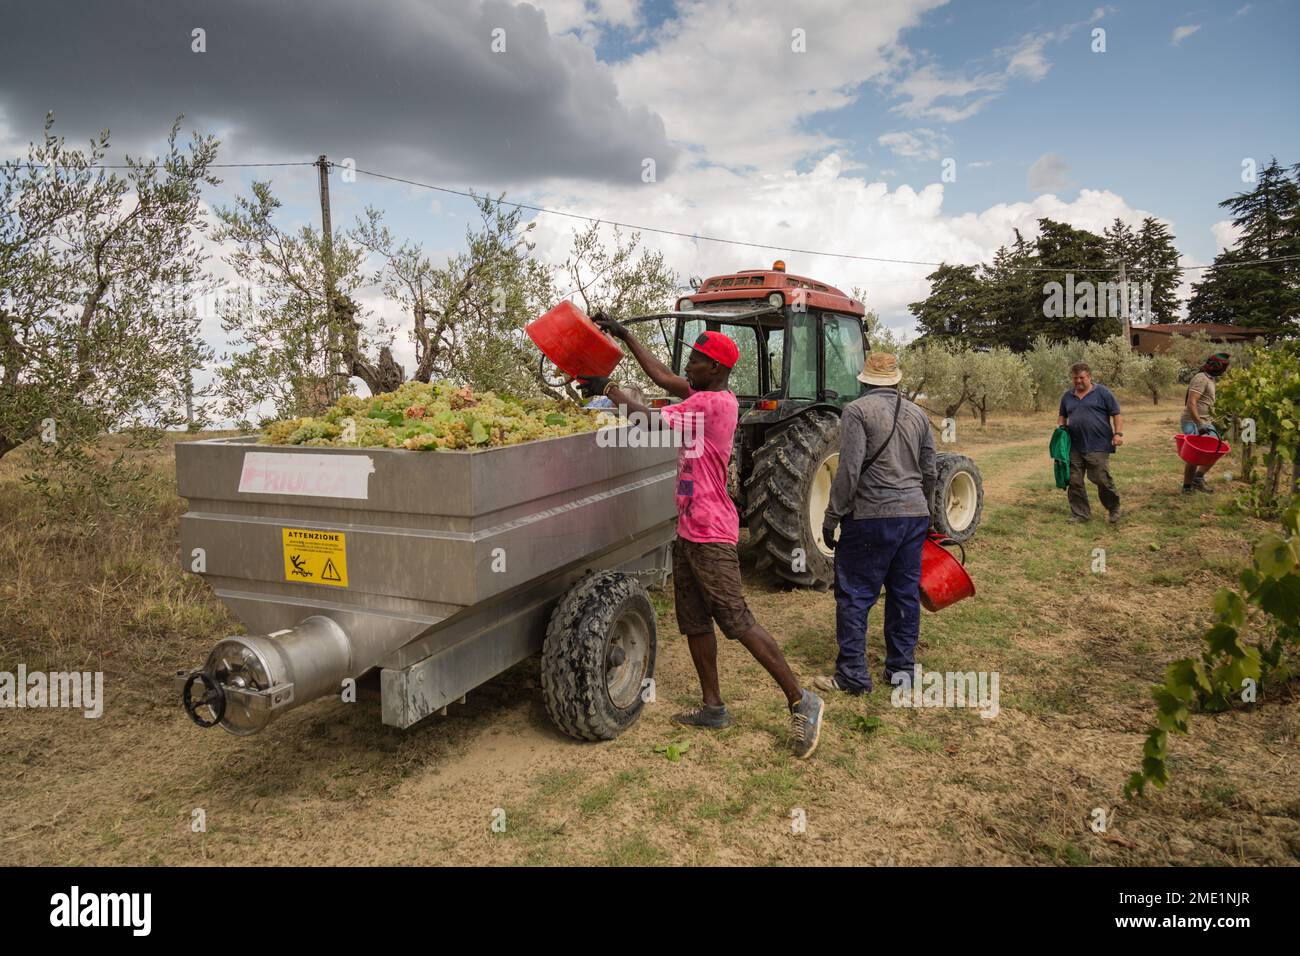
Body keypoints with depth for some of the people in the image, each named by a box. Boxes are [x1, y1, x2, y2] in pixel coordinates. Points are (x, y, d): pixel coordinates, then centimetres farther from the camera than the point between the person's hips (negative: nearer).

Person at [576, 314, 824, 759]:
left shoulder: (712, 403, -17)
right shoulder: (708, 398, 12)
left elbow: (648, 418, -15)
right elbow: (664, 377, 21)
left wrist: (608, 388, -2)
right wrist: (624, 335, 23)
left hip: (711, 535, -10)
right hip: (689, 530, 10)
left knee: (737, 621, -7)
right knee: (694, 622, 13)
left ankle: (801, 702, 3)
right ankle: (713, 707, 23)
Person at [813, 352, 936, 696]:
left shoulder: (858, 410, -7)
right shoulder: (918, 415, 12)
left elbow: (849, 470, -15)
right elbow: (929, 472, 16)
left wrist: (832, 517, -10)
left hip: (872, 516, -6)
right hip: (914, 514, 6)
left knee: (855, 596, 0)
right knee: (905, 594, 13)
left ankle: (852, 674, 2)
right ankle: (902, 668, 22)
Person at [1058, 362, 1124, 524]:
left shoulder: (1103, 393, 1)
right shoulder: (1067, 397, 15)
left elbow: (1116, 414, 1)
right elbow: (1062, 416, 29)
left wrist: (1118, 433, -10)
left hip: (1098, 447, -5)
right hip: (1074, 449, 5)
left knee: (1102, 479, -4)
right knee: (1074, 482, 3)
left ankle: (1113, 509, 19)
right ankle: (1080, 514, 14)